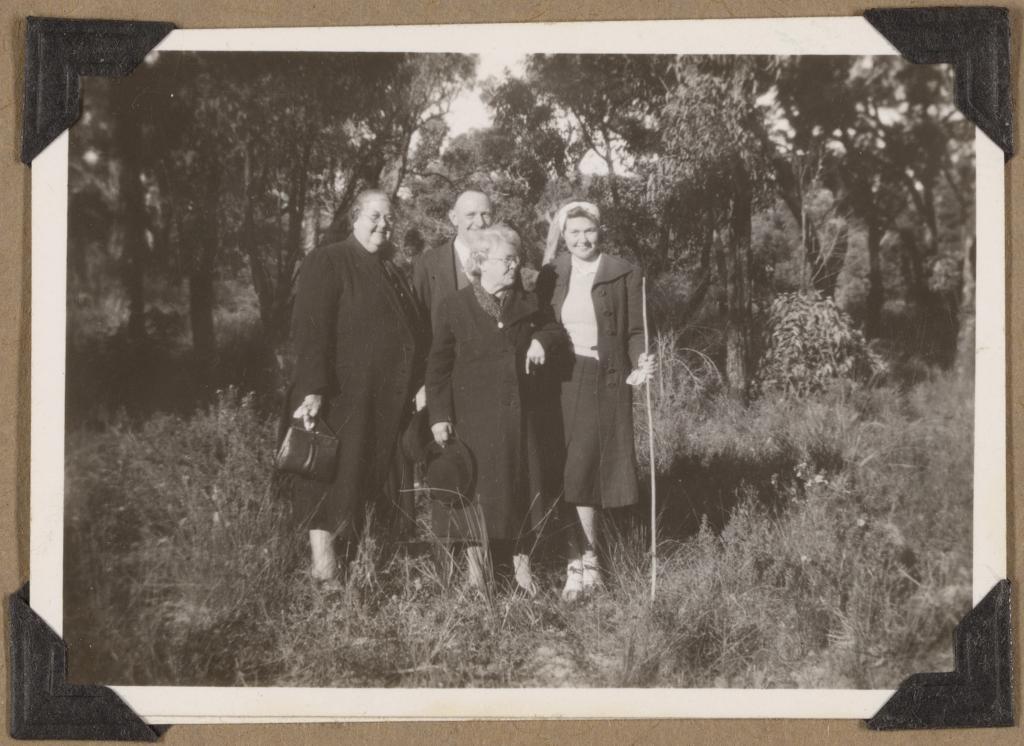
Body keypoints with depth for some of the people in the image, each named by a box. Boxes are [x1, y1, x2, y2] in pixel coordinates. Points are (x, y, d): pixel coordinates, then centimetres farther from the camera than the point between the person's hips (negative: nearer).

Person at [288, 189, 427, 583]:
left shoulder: (393, 273, 20)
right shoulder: (326, 262, -3)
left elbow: (414, 334, 24)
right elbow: (308, 329, -12)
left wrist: (420, 387, 13)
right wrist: (312, 391, -22)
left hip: (390, 405, 7)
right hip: (342, 401, -7)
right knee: (335, 497, -6)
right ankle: (324, 572, 0)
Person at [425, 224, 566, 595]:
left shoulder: (529, 304, 8)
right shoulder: (453, 308, -2)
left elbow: (555, 329, 22)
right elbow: (438, 366, -2)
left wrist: (543, 339, -3)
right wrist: (439, 415, -8)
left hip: (519, 415, 3)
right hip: (474, 418, -3)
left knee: (522, 487, 6)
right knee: (477, 489, -1)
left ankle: (522, 565, 20)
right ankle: (476, 572, 10)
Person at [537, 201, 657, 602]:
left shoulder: (623, 274, 2)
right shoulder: (551, 274, 10)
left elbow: (635, 331, 1)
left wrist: (640, 361, -14)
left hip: (605, 382, -3)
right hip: (562, 382, 3)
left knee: (585, 468, -4)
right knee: (570, 472, 0)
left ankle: (582, 561, 7)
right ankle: (585, 560, 8)